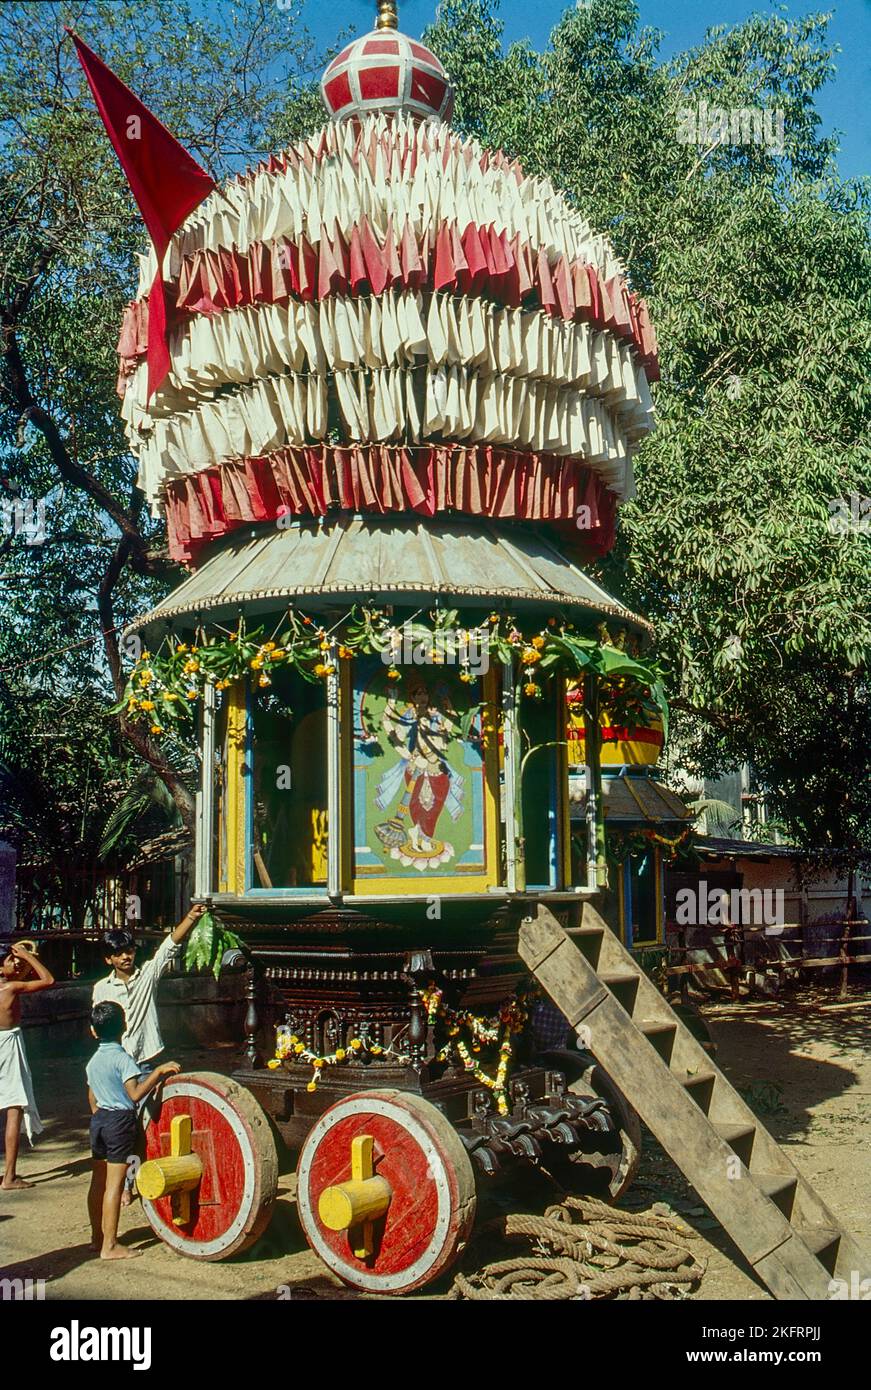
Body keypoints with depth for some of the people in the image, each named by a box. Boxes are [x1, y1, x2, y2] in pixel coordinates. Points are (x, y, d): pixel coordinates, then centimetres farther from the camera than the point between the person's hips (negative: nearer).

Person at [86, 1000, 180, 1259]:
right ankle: (109, 1246, -2)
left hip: (99, 1120, 8)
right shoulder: (122, 1058, -15)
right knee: (114, 1184, -5)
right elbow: (136, 1094, -25)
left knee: (98, 1181, 15)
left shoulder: (93, 1061, 9)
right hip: (121, 1121, -8)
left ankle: (97, 1237, 25)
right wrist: (158, 1071, -24)